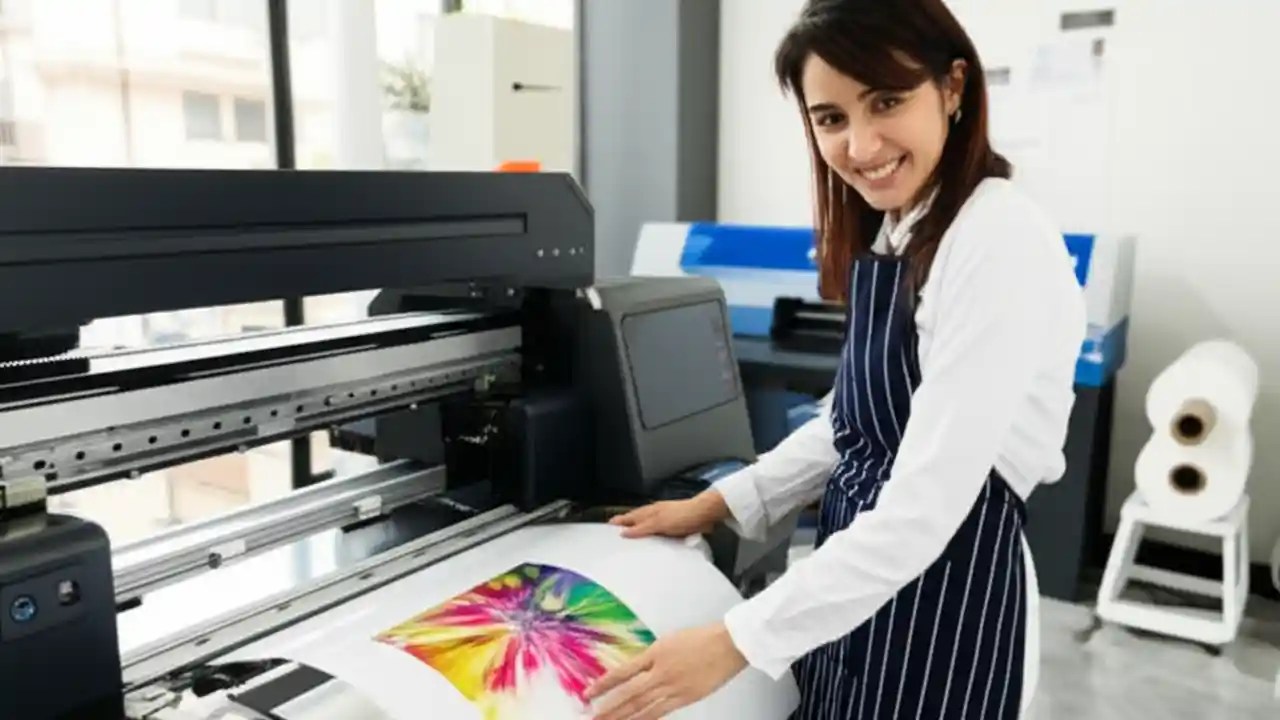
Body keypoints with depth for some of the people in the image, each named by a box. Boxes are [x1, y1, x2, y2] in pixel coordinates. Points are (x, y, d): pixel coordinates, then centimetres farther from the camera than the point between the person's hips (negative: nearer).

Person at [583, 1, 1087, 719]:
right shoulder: (887, 236, 5)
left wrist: (736, 642, -26)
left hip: (941, 595, -8)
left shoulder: (1000, 241, -23)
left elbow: (924, 510, -27)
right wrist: (719, 503, 9)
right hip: (856, 585, 8)